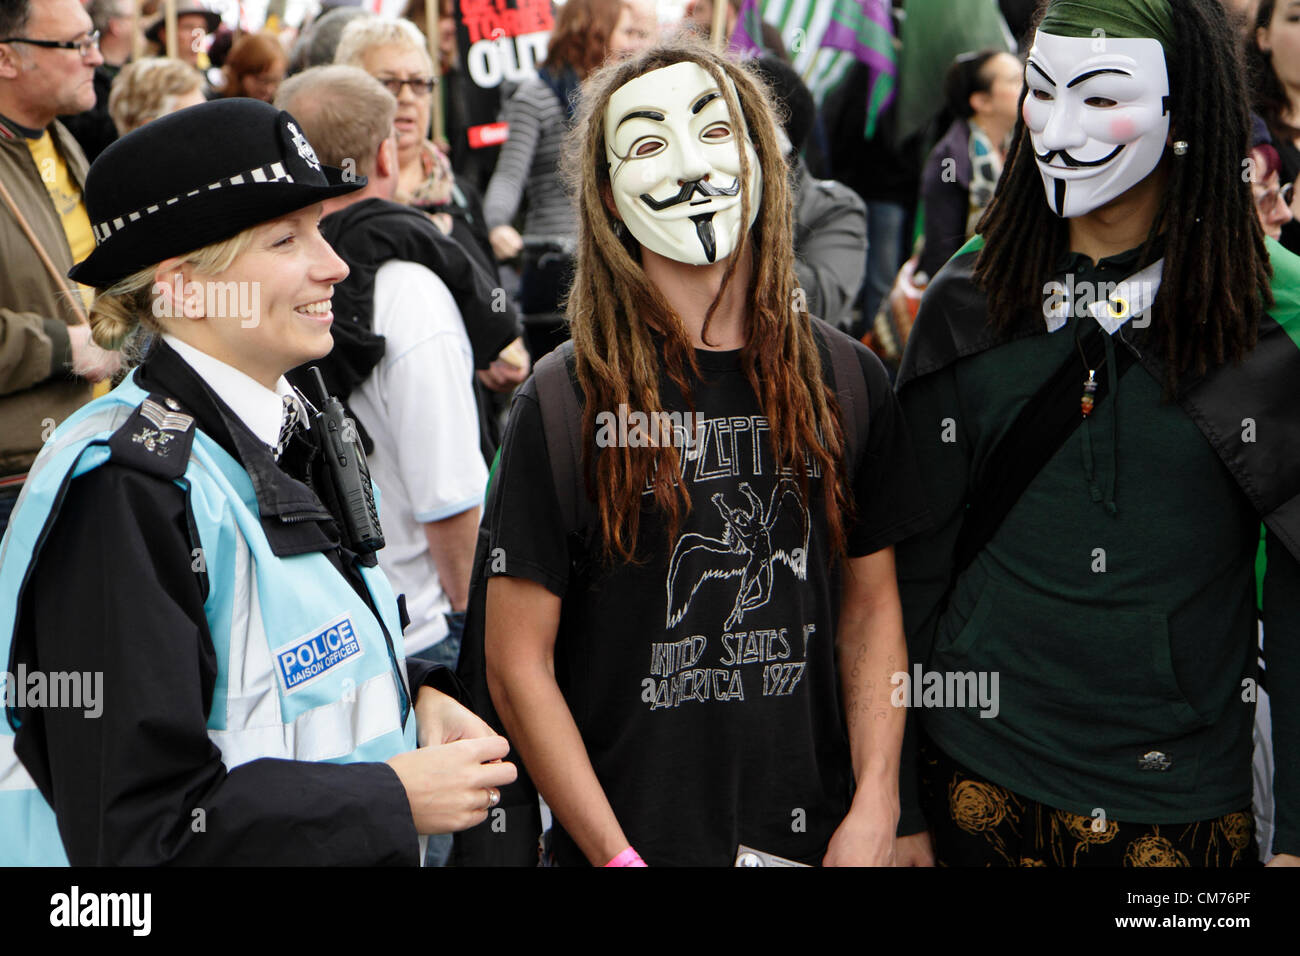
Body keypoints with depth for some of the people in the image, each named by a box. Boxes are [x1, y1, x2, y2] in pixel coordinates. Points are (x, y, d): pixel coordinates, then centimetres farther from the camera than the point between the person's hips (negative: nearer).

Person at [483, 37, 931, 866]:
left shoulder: (845, 379, 0)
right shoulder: (567, 401, -10)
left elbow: (873, 609, 6)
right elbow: (518, 661, -9)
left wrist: (874, 811, -4)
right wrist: (616, 855, -14)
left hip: (816, 834, 3)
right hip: (637, 839, -3)